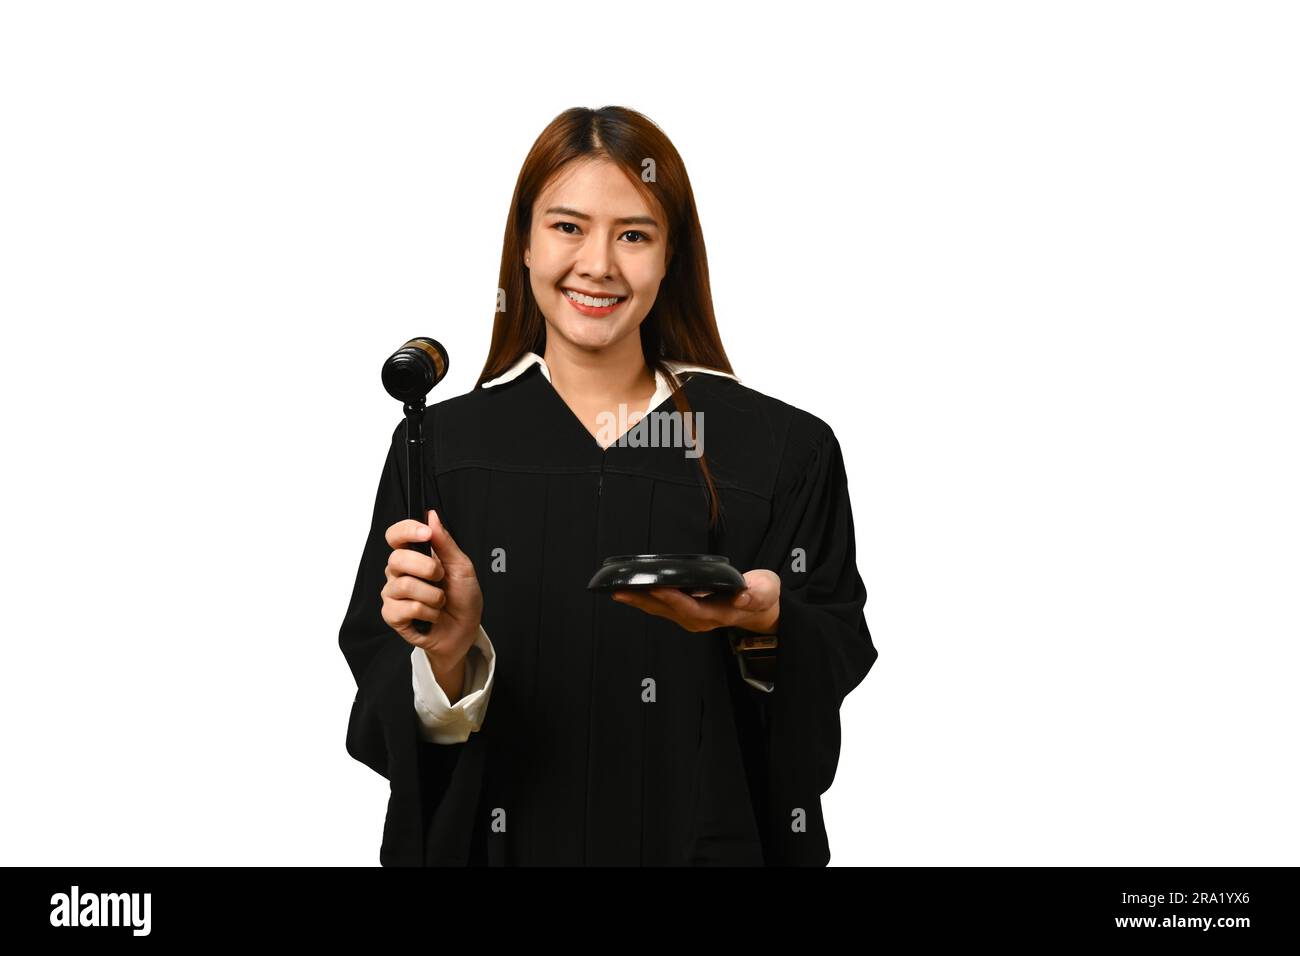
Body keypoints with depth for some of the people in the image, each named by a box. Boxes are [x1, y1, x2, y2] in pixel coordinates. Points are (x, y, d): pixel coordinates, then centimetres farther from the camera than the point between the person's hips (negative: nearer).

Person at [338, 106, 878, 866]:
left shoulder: (784, 450, -7)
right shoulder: (439, 445, -7)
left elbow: (839, 665, -6)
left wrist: (764, 627, -25)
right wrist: (449, 655, -27)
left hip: (708, 840, 0)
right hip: (501, 840, 0)